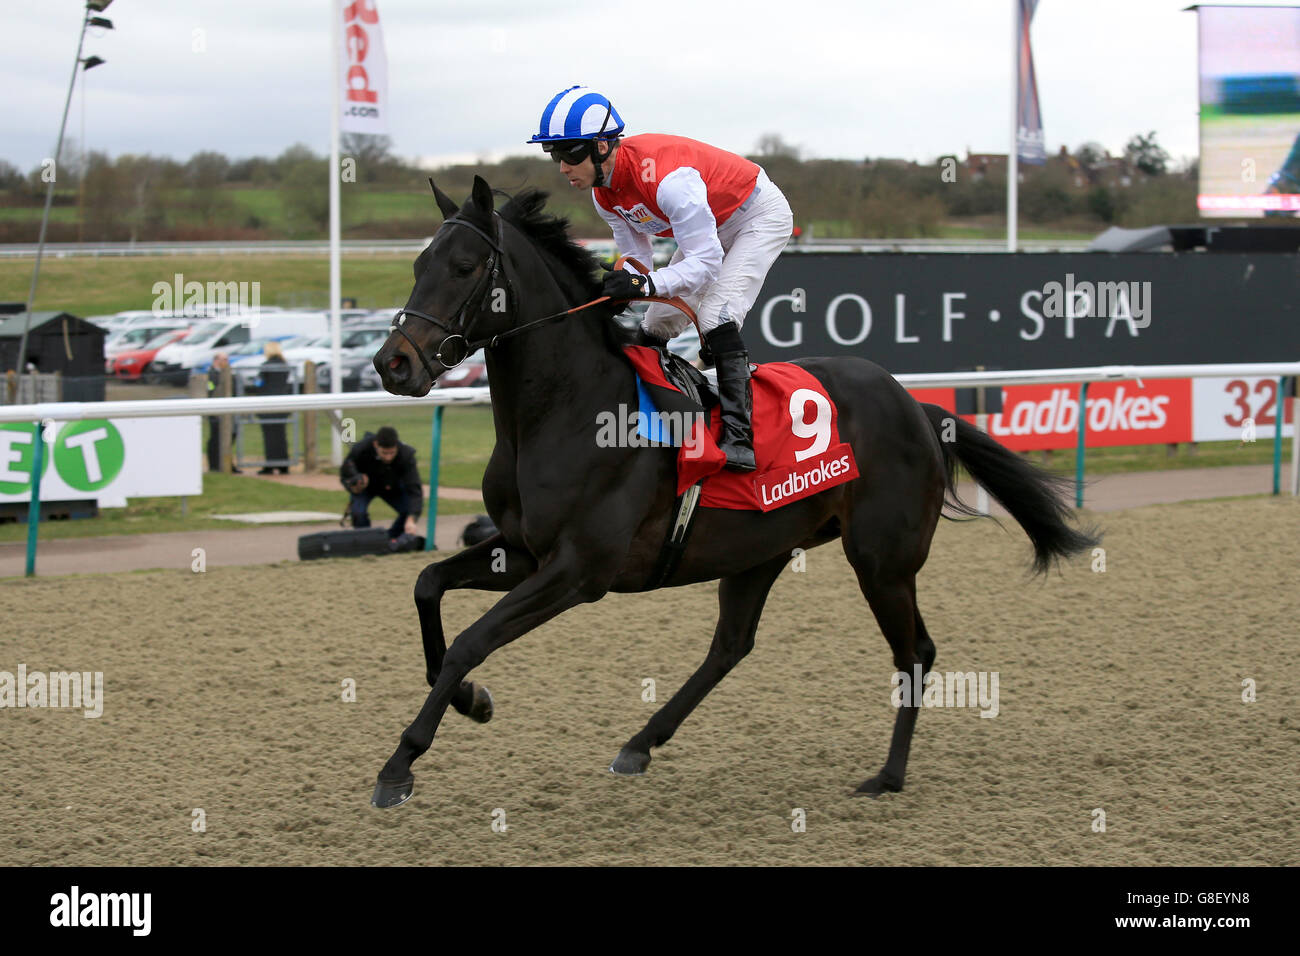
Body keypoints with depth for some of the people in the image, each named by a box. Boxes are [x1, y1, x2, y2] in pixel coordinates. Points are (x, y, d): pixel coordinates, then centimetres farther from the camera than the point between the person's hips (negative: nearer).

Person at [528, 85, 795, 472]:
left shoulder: (666, 177, -40)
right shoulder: (604, 192, -11)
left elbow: (706, 261, -40)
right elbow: (635, 259, -4)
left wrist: (647, 284, -54)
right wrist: (615, 290, -26)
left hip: (760, 214, -9)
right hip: (710, 228, 9)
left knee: (715, 316, -27)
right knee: (656, 326, 7)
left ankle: (739, 436, -30)